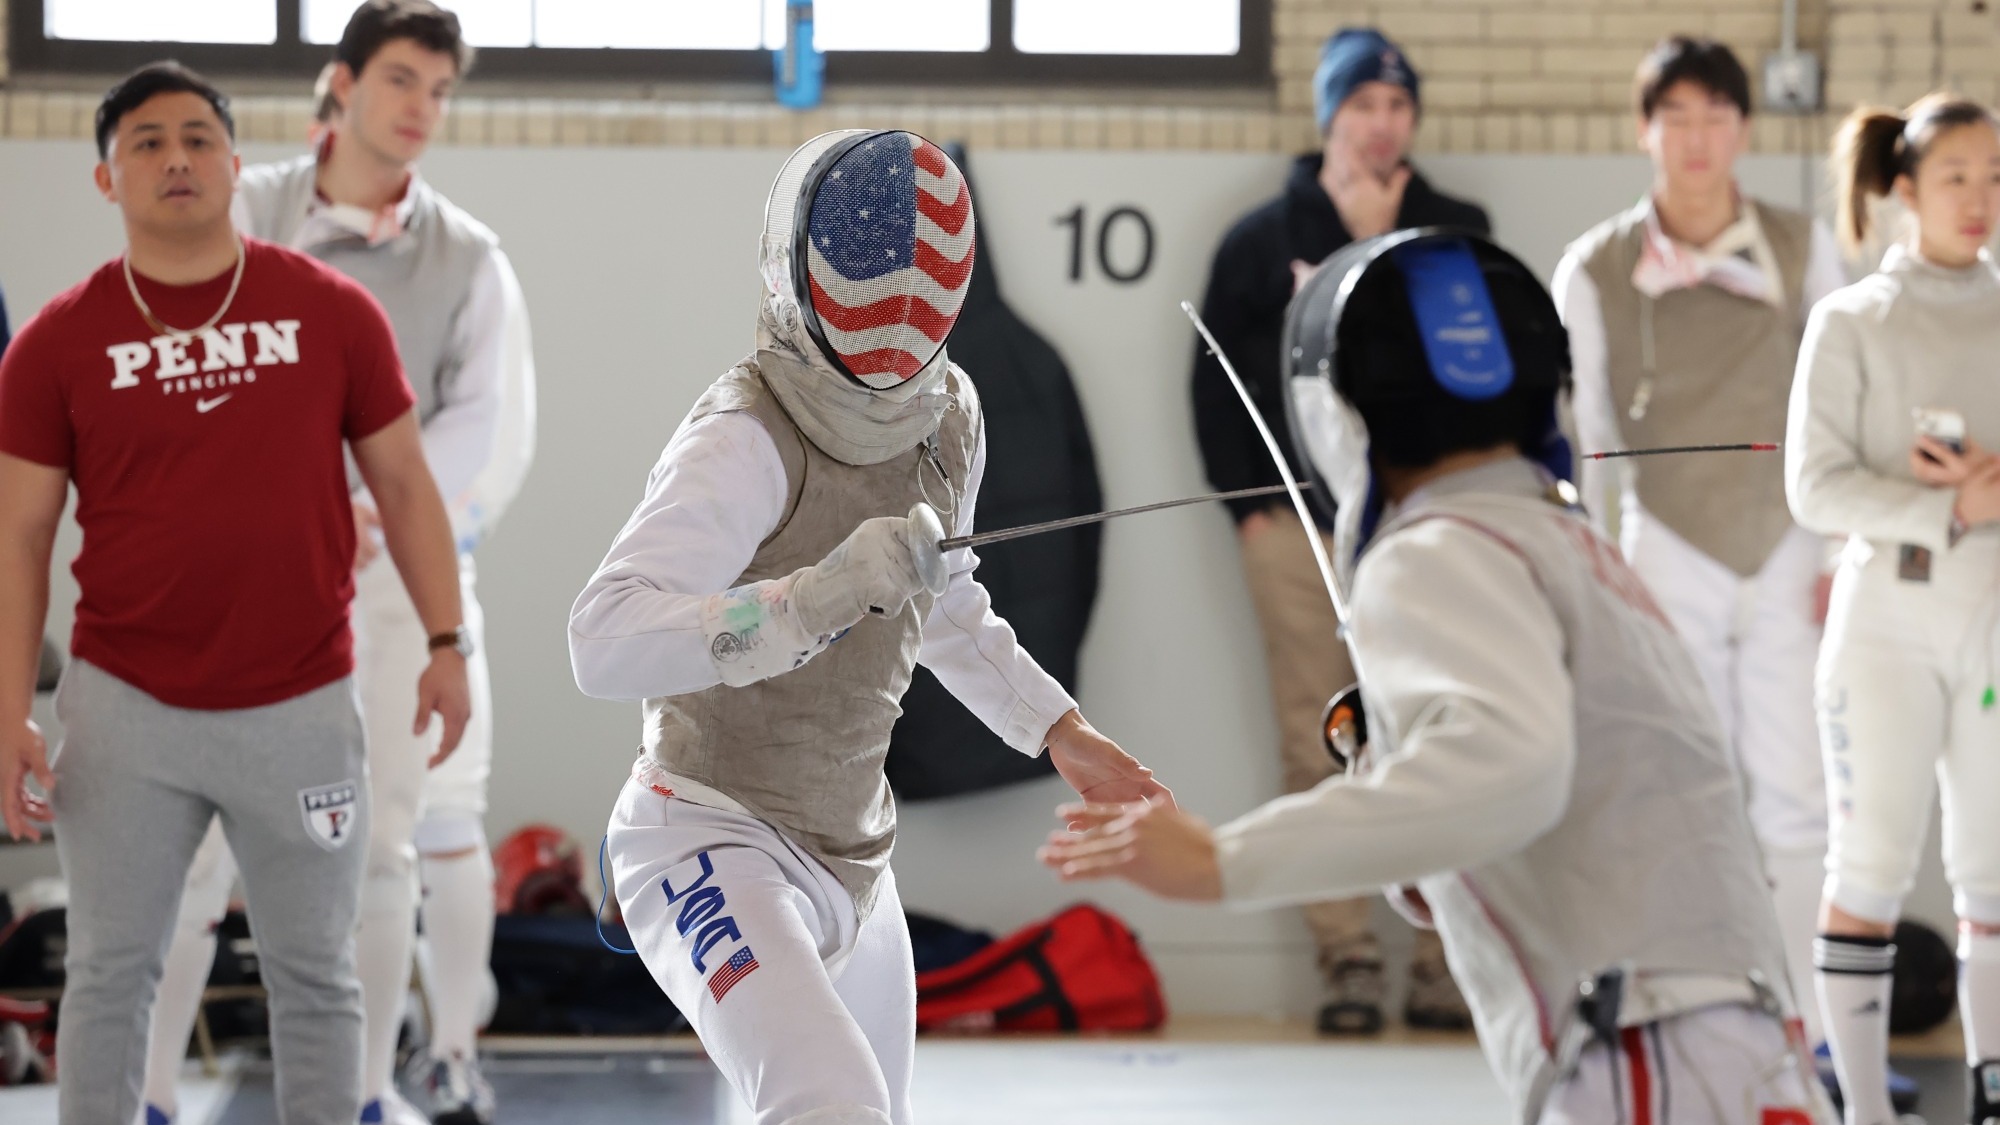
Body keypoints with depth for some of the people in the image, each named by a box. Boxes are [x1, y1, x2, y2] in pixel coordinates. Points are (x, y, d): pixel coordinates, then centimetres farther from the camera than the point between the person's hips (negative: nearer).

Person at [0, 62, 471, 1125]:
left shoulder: (331, 312, 1)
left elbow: (402, 485, 7)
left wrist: (446, 643, -2)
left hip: (301, 709, 0)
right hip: (126, 713, 0)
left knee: (314, 977, 8)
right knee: (110, 974, 6)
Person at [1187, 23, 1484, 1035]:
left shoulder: (1455, 230, 12)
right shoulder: (1263, 239, 8)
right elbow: (1216, 380, 8)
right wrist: (1245, 501, 1)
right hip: (1298, 525, 0)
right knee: (1318, 751, -3)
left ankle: (1447, 961, 0)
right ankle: (1348, 960, 1)